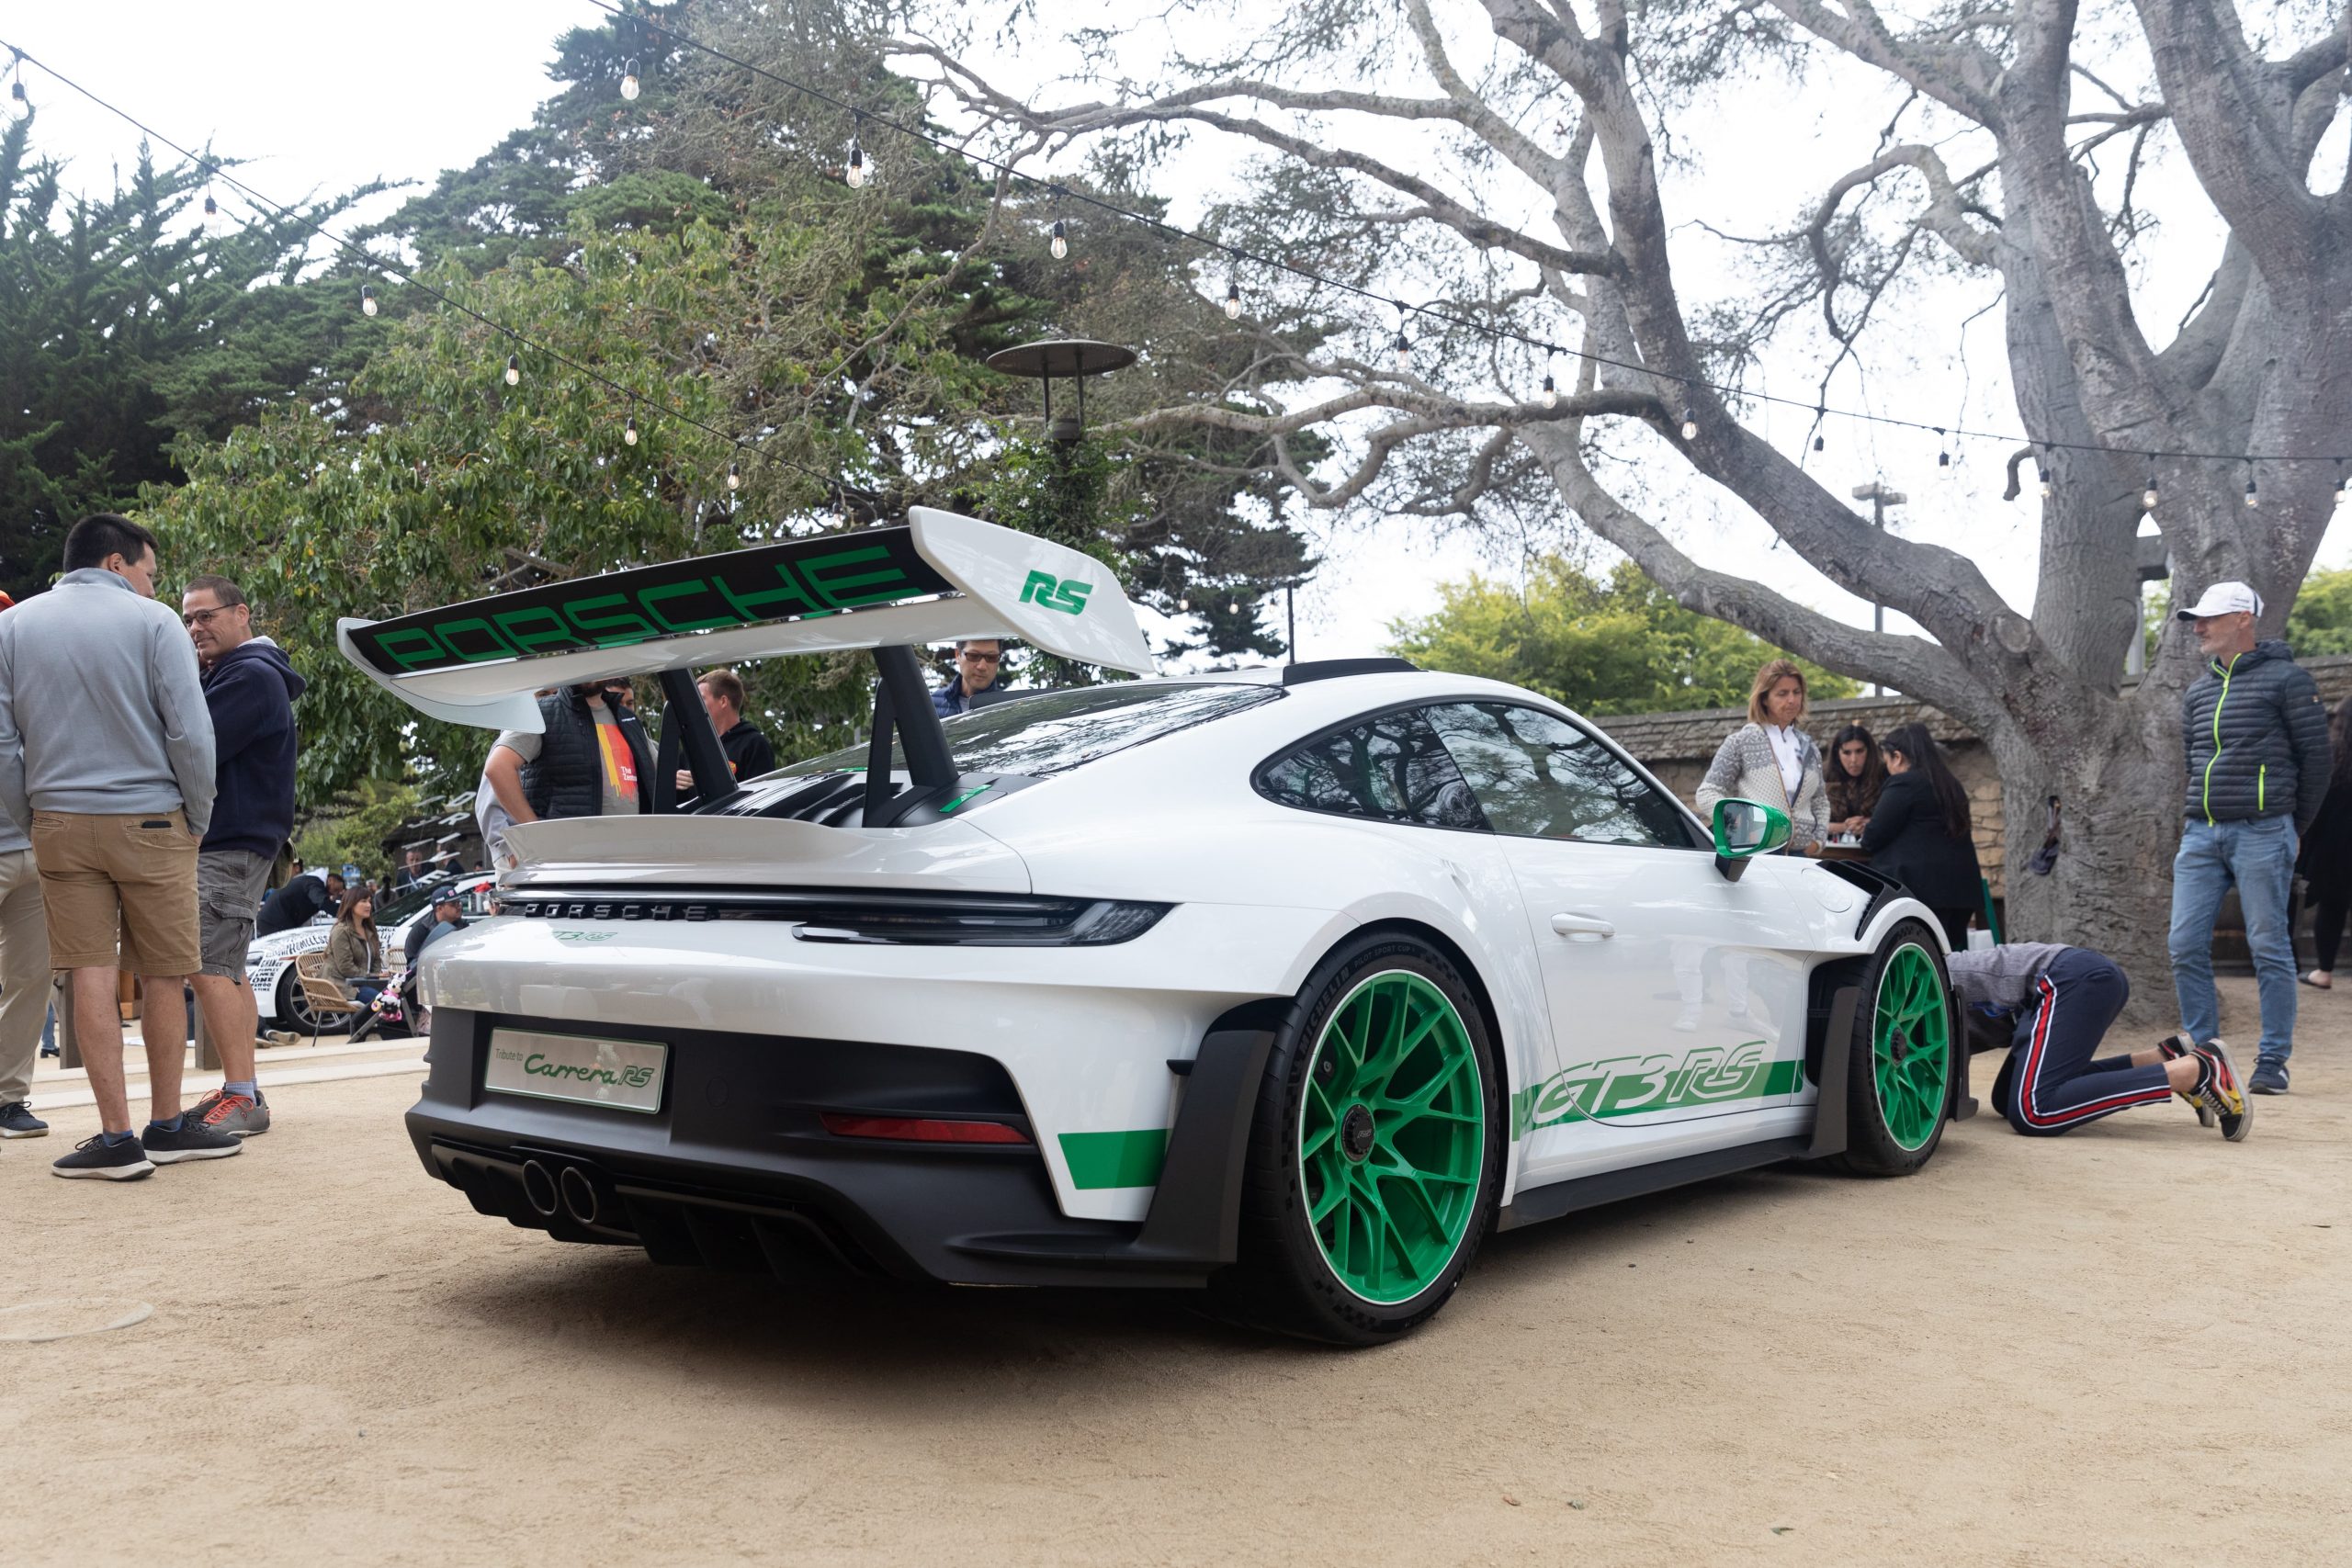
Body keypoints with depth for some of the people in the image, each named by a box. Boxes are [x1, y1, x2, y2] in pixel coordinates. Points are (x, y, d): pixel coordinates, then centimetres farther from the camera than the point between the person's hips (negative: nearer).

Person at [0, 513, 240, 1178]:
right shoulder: (153, 622, -4)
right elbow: (191, 734, -10)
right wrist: (198, 821, 1)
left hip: (59, 824, 3)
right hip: (151, 823, -3)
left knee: (91, 976, 3)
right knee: (164, 978, 7)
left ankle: (116, 1137, 2)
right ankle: (166, 1127, 16)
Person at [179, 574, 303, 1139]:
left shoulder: (252, 676, -12)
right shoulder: (226, 675, 22)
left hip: (233, 843, -11)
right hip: (225, 842, 11)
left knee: (208, 967, -14)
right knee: (227, 970, 12)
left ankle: (242, 1097, -14)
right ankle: (242, 1092, 17)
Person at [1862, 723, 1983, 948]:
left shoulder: (1903, 784, -8)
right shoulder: (1951, 784, 19)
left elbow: (1872, 838, -10)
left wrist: (1866, 840, 14)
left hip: (1921, 887, -8)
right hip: (1961, 887, 8)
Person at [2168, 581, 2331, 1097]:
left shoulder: (2285, 678, -2)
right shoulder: (2197, 691, 15)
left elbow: (2316, 756, 0)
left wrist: (2294, 827, 4)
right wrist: (2202, 817, 15)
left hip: (2262, 834, -6)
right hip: (2200, 835, 6)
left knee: (2269, 948, -1)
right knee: (2186, 946, 1)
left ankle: (2273, 1061, 6)